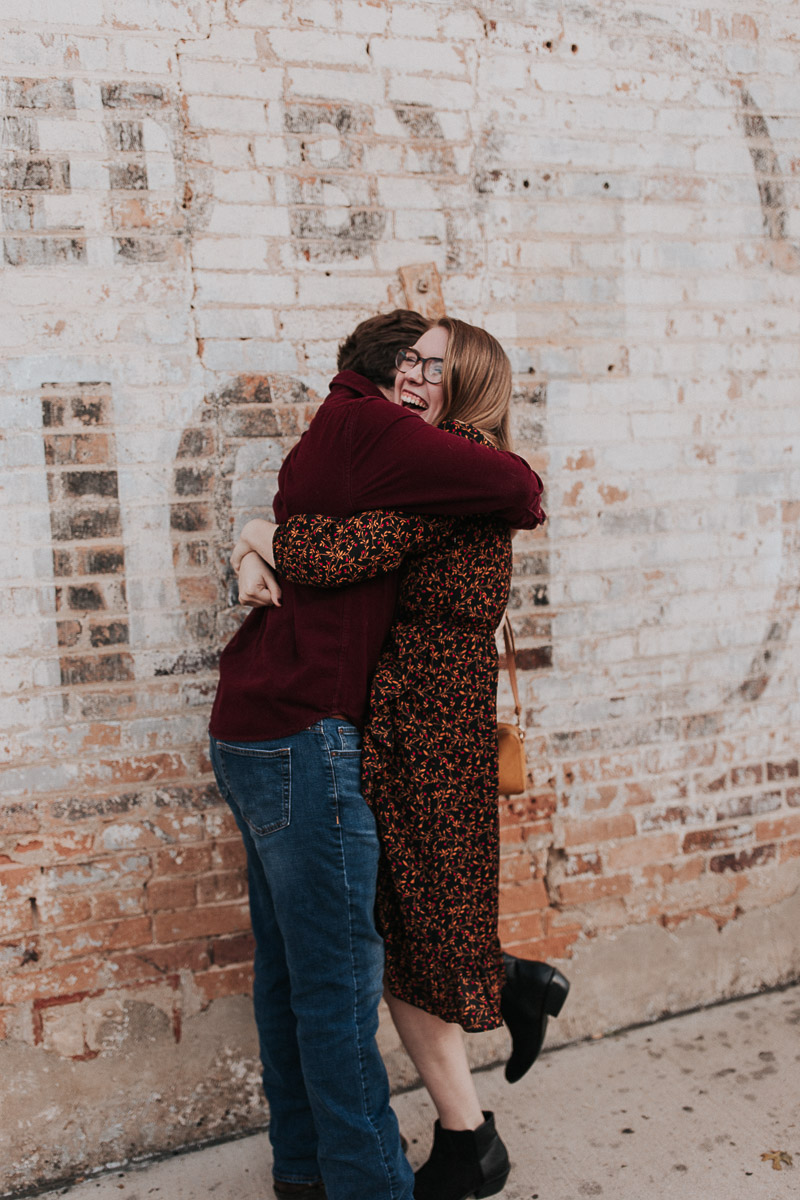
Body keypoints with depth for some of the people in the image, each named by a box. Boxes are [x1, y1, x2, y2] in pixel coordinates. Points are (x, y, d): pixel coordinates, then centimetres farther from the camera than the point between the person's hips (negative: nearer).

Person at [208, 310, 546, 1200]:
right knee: (340, 978, -2)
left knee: (288, 965, 16)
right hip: (300, 737, -10)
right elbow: (513, 488, -16)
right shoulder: (366, 429, -11)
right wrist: (522, 501, 6)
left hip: (249, 730, 10)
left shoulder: (320, 447, 20)